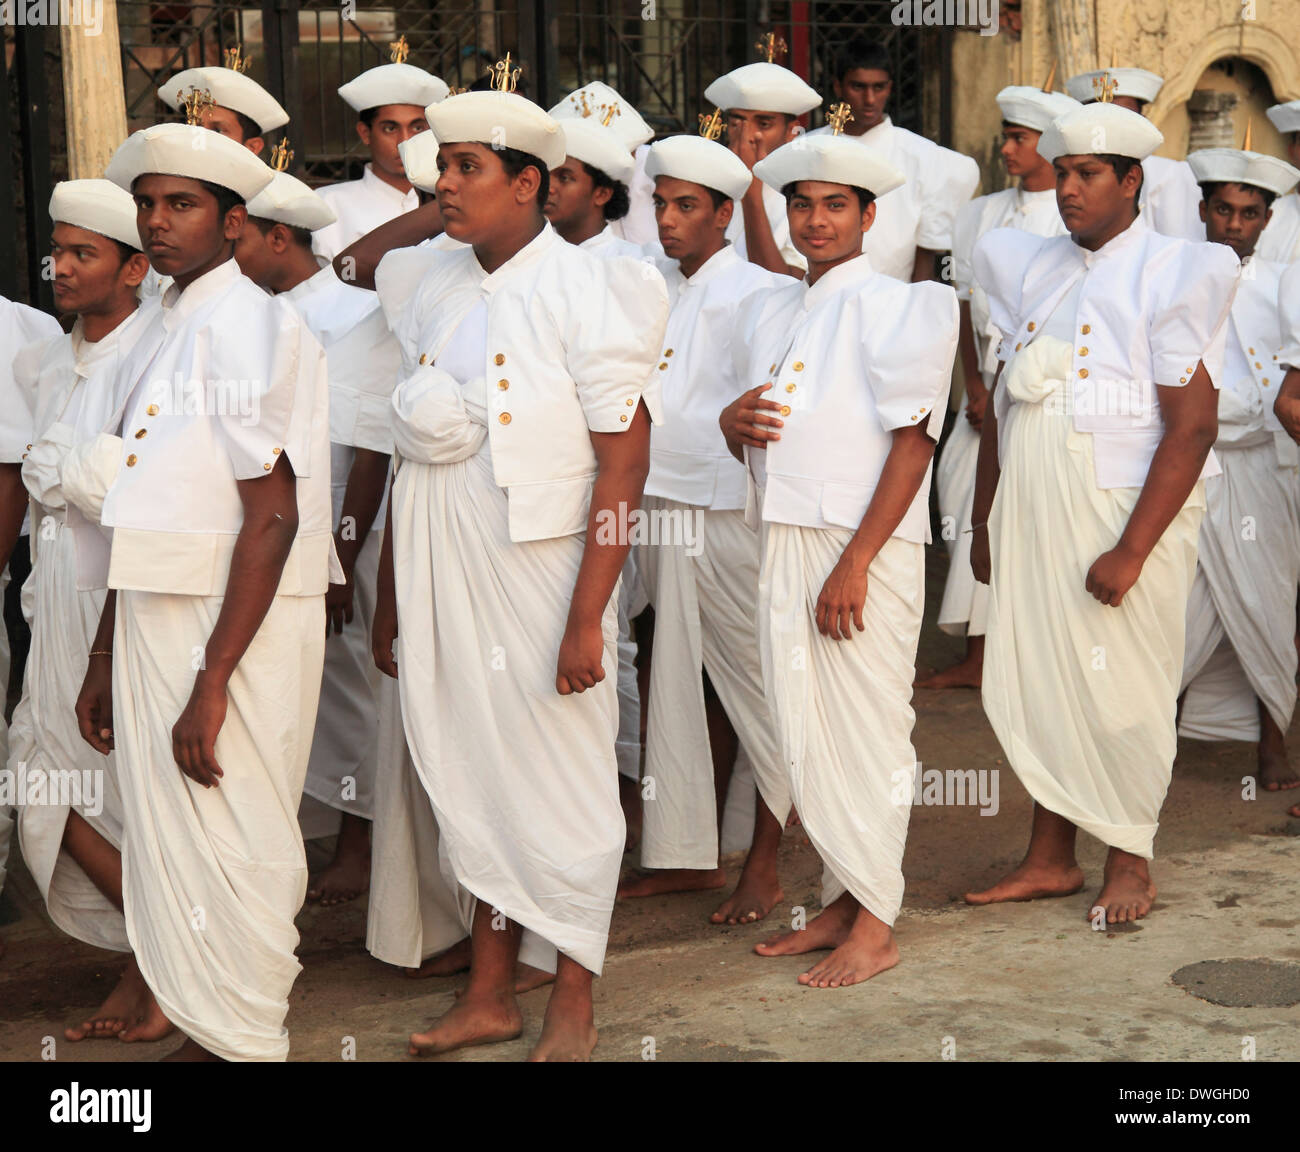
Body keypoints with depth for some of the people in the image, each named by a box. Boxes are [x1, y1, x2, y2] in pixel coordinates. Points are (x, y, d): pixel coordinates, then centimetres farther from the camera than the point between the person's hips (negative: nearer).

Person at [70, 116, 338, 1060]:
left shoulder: (243, 322, -13)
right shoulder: (164, 330, 14)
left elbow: (272, 516, -19)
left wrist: (211, 682, -22)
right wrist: (106, 661, 18)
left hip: (234, 627, -9)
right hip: (156, 618, 9)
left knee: (223, 847, -1)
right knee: (166, 836, 14)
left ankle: (242, 1044, 13)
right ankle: (203, 1031, 27)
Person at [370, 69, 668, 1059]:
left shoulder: (585, 291, -9)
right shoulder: (432, 288, 9)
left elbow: (624, 460, -13)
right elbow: (411, 453, 13)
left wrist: (588, 616, -17)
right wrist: (389, 597, 12)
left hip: (537, 565, -5)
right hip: (440, 573, 6)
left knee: (559, 784, 4)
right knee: (469, 780, 12)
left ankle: (573, 1011, 18)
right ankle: (489, 995, 25)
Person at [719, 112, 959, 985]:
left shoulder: (896, 306, -4)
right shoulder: (769, 314, 17)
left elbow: (913, 442, -11)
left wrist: (856, 562, -18)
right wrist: (734, 422, -2)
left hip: (865, 546, -6)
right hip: (785, 542, 7)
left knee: (864, 728, -3)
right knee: (804, 725, 9)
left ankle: (876, 928, 6)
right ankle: (840, 903, 21)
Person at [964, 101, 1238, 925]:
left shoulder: (1171, 276, -8)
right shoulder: (1032, 268, 11)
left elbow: (1192, 427, -14)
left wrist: (1131, 551, -19)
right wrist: (985, 523, 13)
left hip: (1125, 515, -5)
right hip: (1032, 517, 5)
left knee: (1122, 692, 3)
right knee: (1036, 684, 8)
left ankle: (1131, 860, 21)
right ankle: (1051, 859, 21)